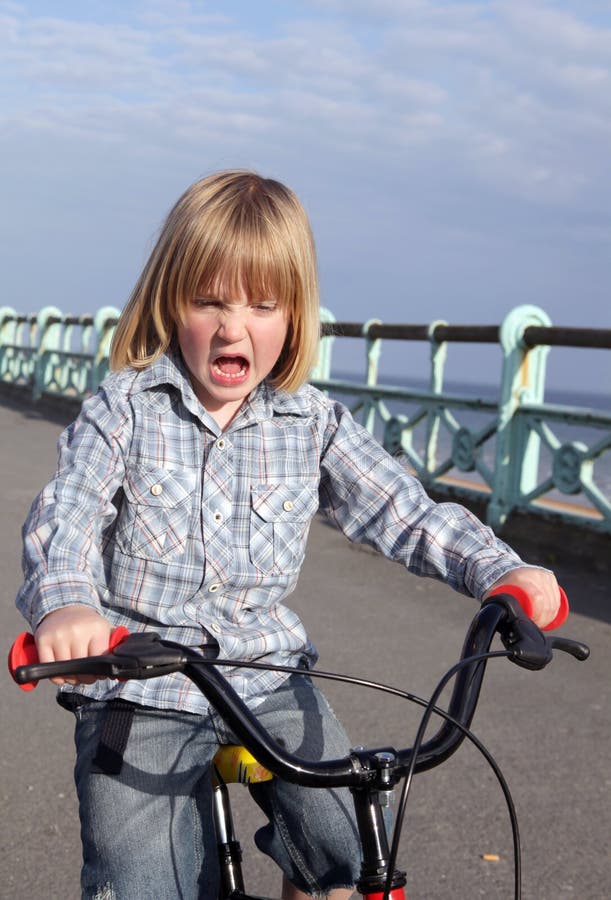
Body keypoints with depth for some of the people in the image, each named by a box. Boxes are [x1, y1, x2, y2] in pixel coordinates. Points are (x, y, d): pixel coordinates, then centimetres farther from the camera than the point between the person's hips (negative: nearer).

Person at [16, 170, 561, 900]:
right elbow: (65, 516, -18)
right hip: (140, 684, -2)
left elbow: (403, 513, -3)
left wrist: (503, 572, -19)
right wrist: (66, 605, -40)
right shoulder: (124, 409, -7)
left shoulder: (312, 422, 0)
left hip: (267, 676, 2)